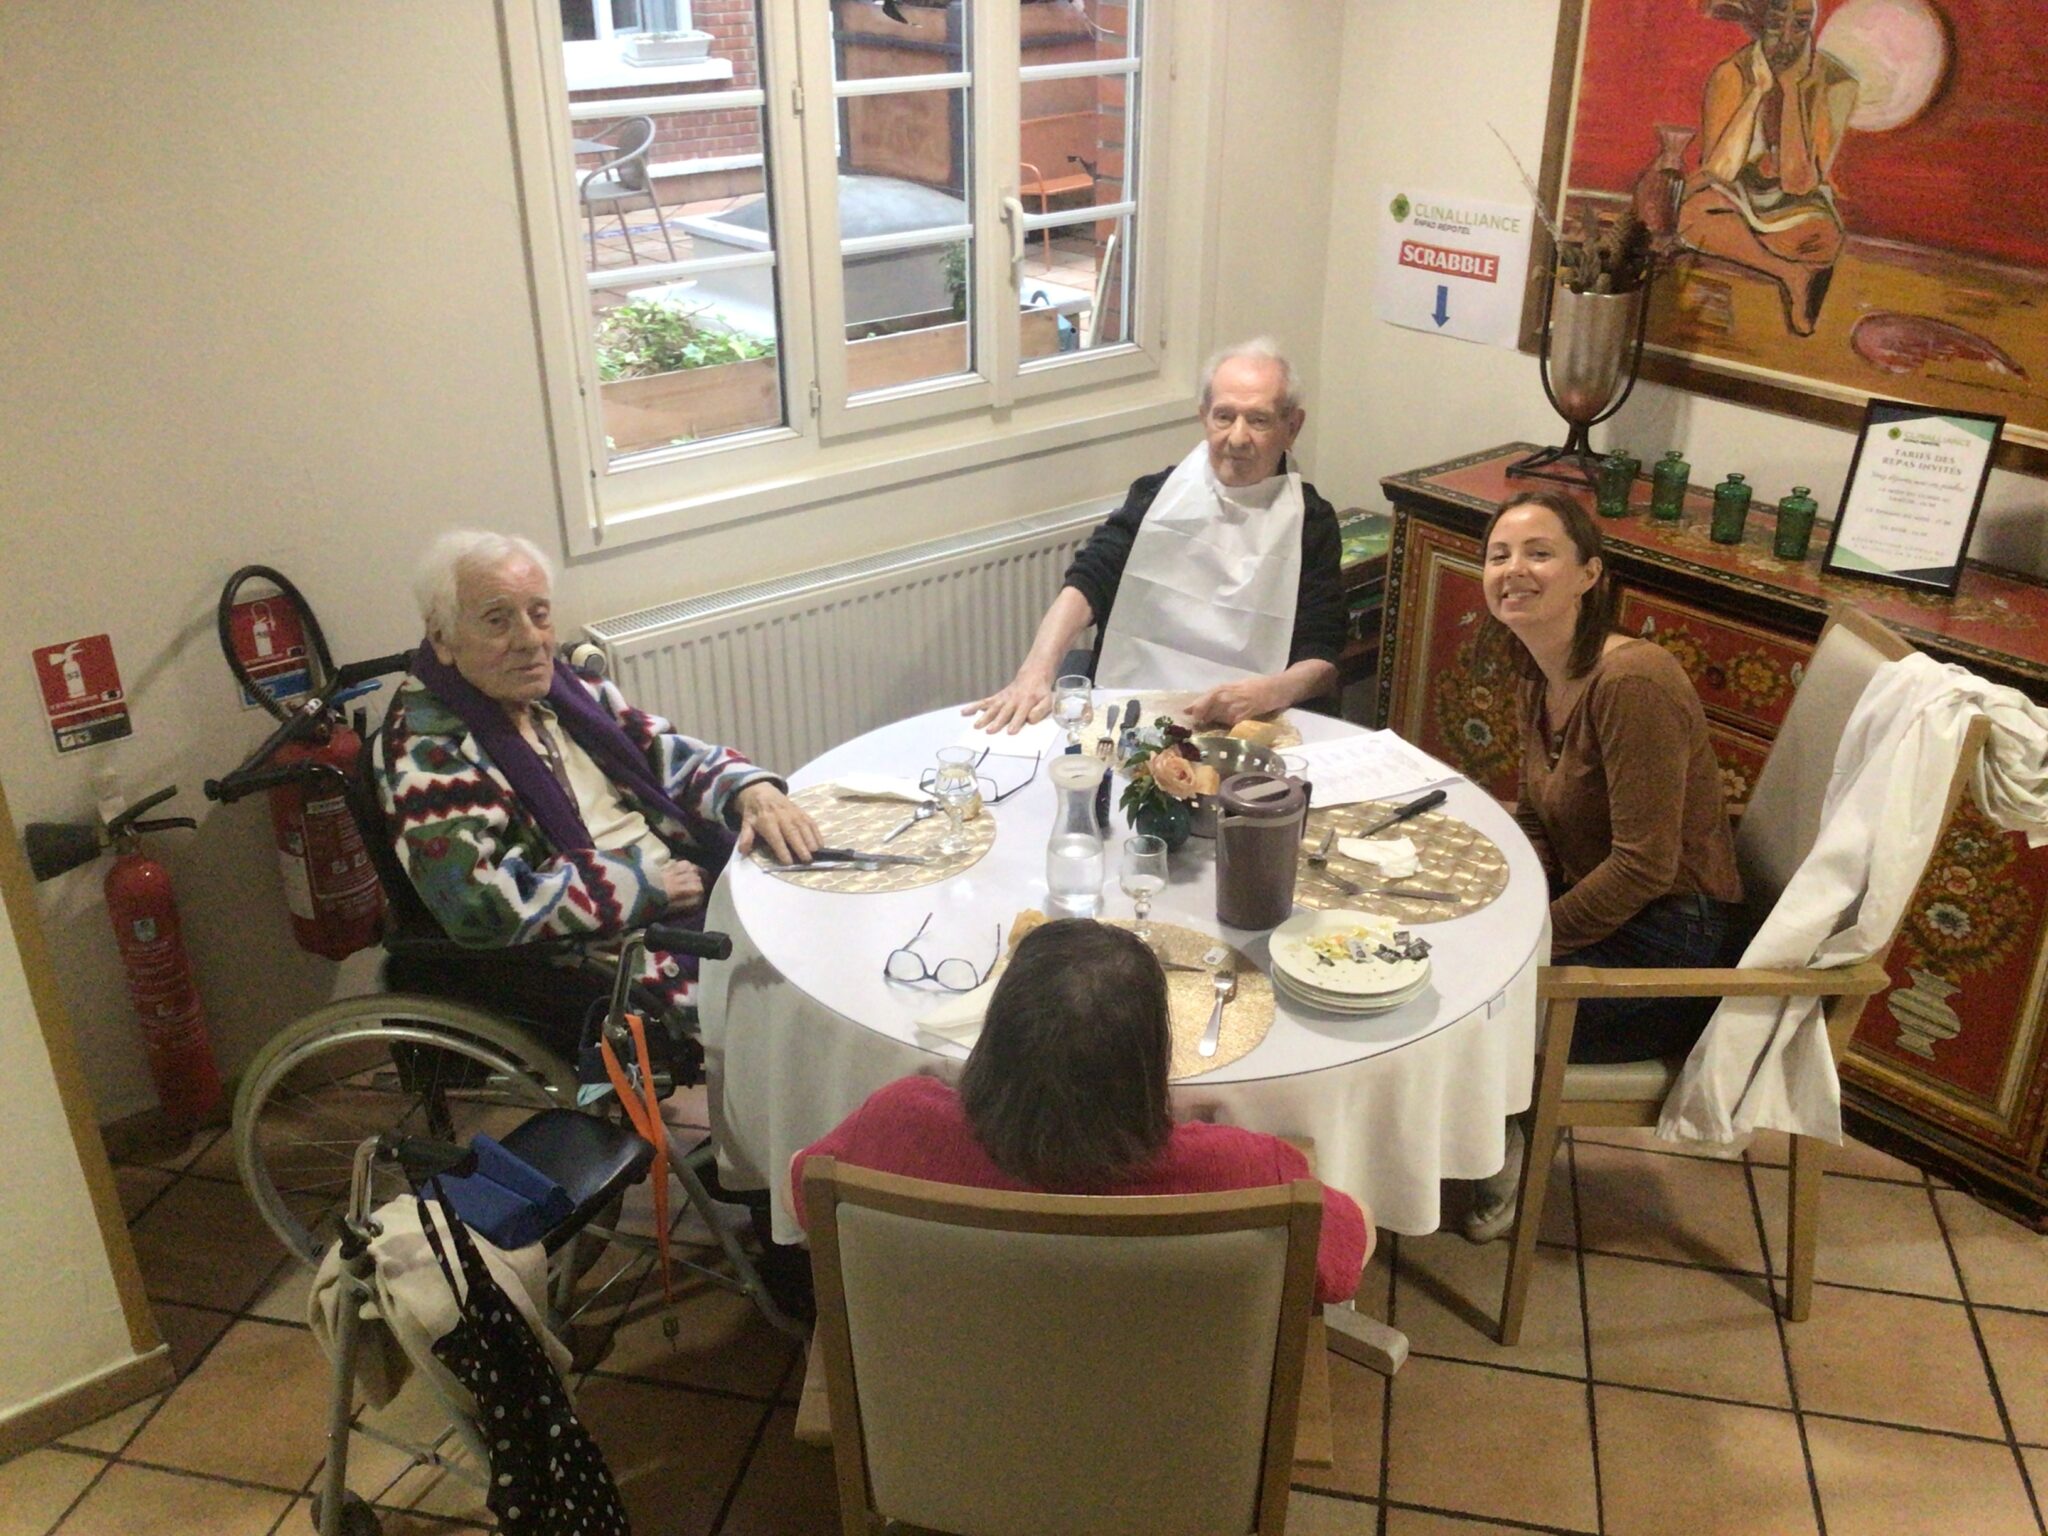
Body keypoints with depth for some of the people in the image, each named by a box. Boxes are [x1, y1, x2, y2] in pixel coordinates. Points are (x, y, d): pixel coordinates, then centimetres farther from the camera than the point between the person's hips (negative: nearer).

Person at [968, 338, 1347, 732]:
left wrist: (1266, 694, -21)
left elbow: (1323, 661, 2)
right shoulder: (1158, 493, 8)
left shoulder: (1311, 522, 6)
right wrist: (1035, 673, -20)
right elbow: (1086, 585, -2)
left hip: (1239, 729, -1)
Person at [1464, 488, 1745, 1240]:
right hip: (1595, 908, 9)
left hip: (1668, 948, -9)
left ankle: (1499, 1155, 15)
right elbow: (1536, 825, 12)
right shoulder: (1538, 685, 5)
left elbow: (1644, 866, -25)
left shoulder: (1631, 683, -25)